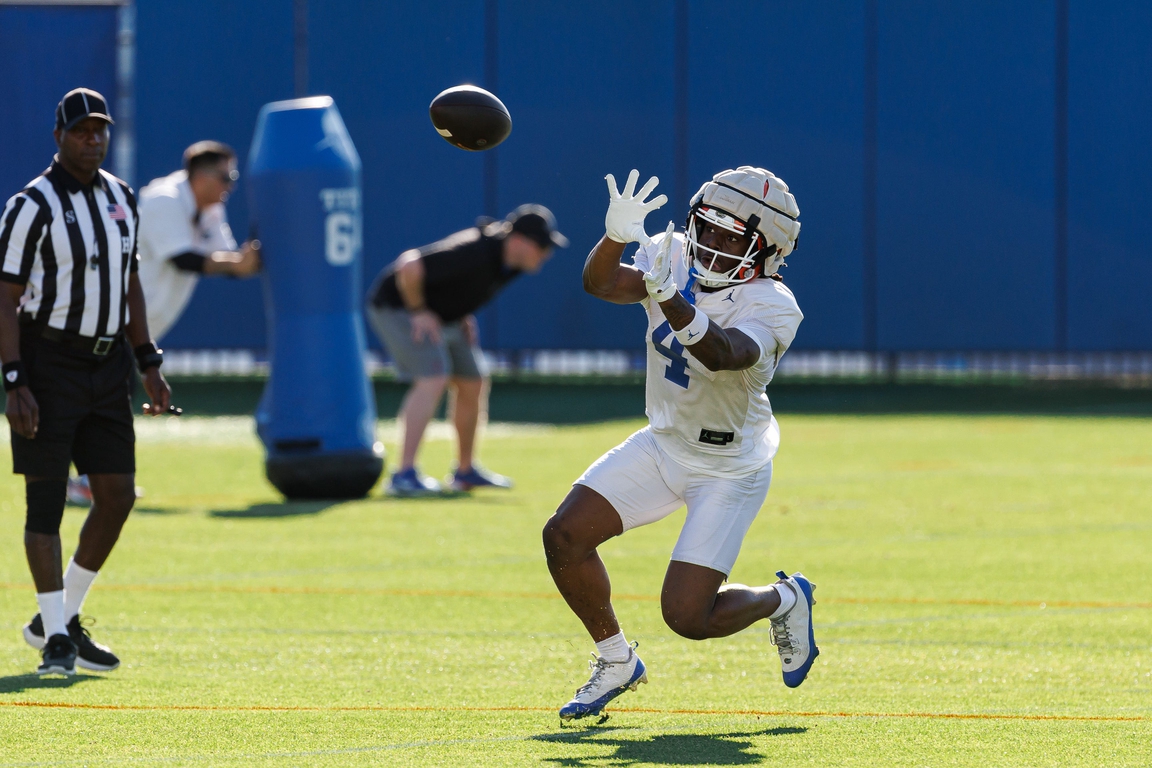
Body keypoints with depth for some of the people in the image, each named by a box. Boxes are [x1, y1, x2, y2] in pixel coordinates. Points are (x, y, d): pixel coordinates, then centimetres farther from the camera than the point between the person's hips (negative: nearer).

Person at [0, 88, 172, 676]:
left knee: (118, 493, 3)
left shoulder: (120, 198, 10)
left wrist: (148, 364, 14)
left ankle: (60, 617, 18)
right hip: (47, 365, -7)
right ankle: (55, 638, 1)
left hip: (107, 363, 7)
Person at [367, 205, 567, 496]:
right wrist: (417, 312, -27)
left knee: (473, 383, 13)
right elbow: (410, 268, -41)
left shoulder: (510, 259, -6)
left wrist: (461, 314, 7)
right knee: (433, 379, -25)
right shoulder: (474, 253, -36)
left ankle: (465, 471, 30)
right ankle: (405, 475, -29)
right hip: (397, 306, -10)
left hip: (445, 316, 10)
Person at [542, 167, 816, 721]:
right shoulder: (675, 258, -9)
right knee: (564, 537, -7)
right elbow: (600, 284, -22)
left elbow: (724, 355, -43)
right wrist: (616, 236, -42)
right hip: (664, 443, 6)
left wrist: (672, 301, -59)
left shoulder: (771, 306, -24)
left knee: (686, 615, -11)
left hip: (730, 468, -6)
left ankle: (784, 601, 21)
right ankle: (616, 664, 15)